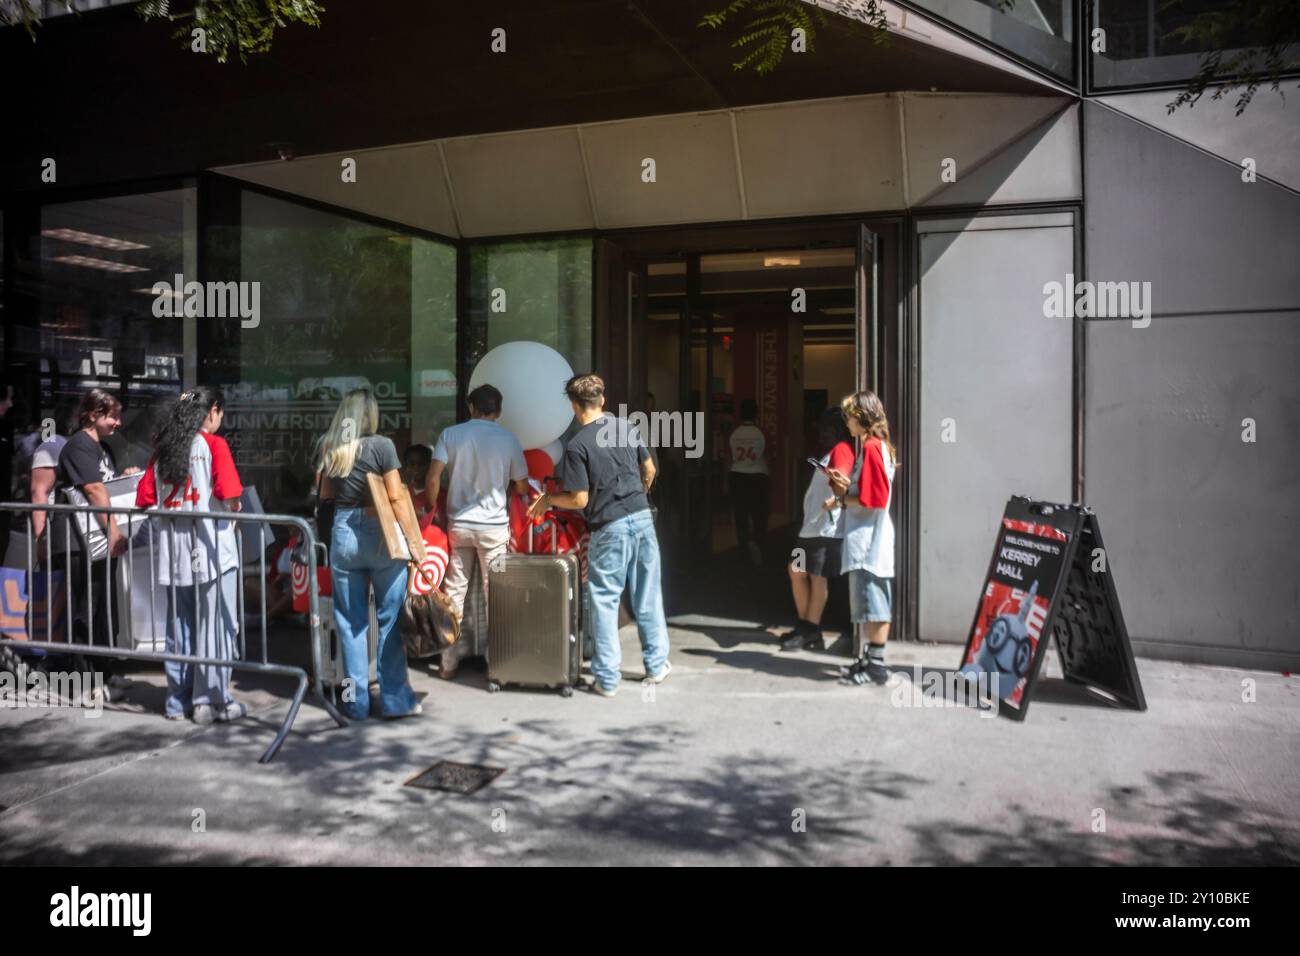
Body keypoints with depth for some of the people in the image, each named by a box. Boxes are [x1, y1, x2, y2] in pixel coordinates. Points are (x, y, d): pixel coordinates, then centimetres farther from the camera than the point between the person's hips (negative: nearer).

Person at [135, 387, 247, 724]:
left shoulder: (162, 448, 10)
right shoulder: (214, 444, -7)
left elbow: (144, 499, 8)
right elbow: (229, 496, -17)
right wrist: (234, 509, 3)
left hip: (172, 546, 6)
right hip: (210, 546, -5)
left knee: (179, 624, 14)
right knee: (214, 625, 3)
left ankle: (178, 701, 22)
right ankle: (211, 700, 8)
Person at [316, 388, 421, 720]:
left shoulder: (326, 447, 4)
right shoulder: (380, 445, -9)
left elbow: (323, 493, 13)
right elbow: (395, 495, -11)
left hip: (343, 534, 4)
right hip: (380, 535, -3)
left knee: (350, 622, 10)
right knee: (390, 618, 6)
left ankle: (356, 701, 15)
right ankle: (395, 699, 11)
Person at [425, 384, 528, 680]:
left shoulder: (450, 434, -1)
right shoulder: (508, 439, -4)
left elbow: (433, 478, -8)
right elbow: (522, 488, 1)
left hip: (458, 524, 2)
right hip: (494, 526, -2)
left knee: (455, 591, 10)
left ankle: (449, 660, 15)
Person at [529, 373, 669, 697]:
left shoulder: (576, 445, -11)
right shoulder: (625, 426, 5)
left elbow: (580, 500, -11)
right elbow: (649, 470, 14)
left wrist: (548, 500, 6)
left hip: (609, 529, -5)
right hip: (643, 519, 5)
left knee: (604, 603, 5)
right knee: (648, 597, 15)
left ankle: (607, 679, 9)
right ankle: (656, 664, 26)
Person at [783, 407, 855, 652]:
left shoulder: (842, 449, -9)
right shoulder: (830, 451, 22)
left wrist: (835, 500, -43)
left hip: (827, 528, -10)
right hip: (811, 525, 10)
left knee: (817, 577, -4)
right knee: (797, 572, 11)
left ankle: (810, 632, 3)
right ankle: (806, 628, 19)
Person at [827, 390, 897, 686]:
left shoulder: (870, 447, -15)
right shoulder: (880, 446, 16)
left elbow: (872, 499, -20)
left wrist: (845, 496, -6)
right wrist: (847, 486, 6)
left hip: (869, 540, -10)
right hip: (868, 539, 10)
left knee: (874, 605, -4)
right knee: (870, 604, 14)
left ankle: (876, 665, 1)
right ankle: (871, 658, 22)